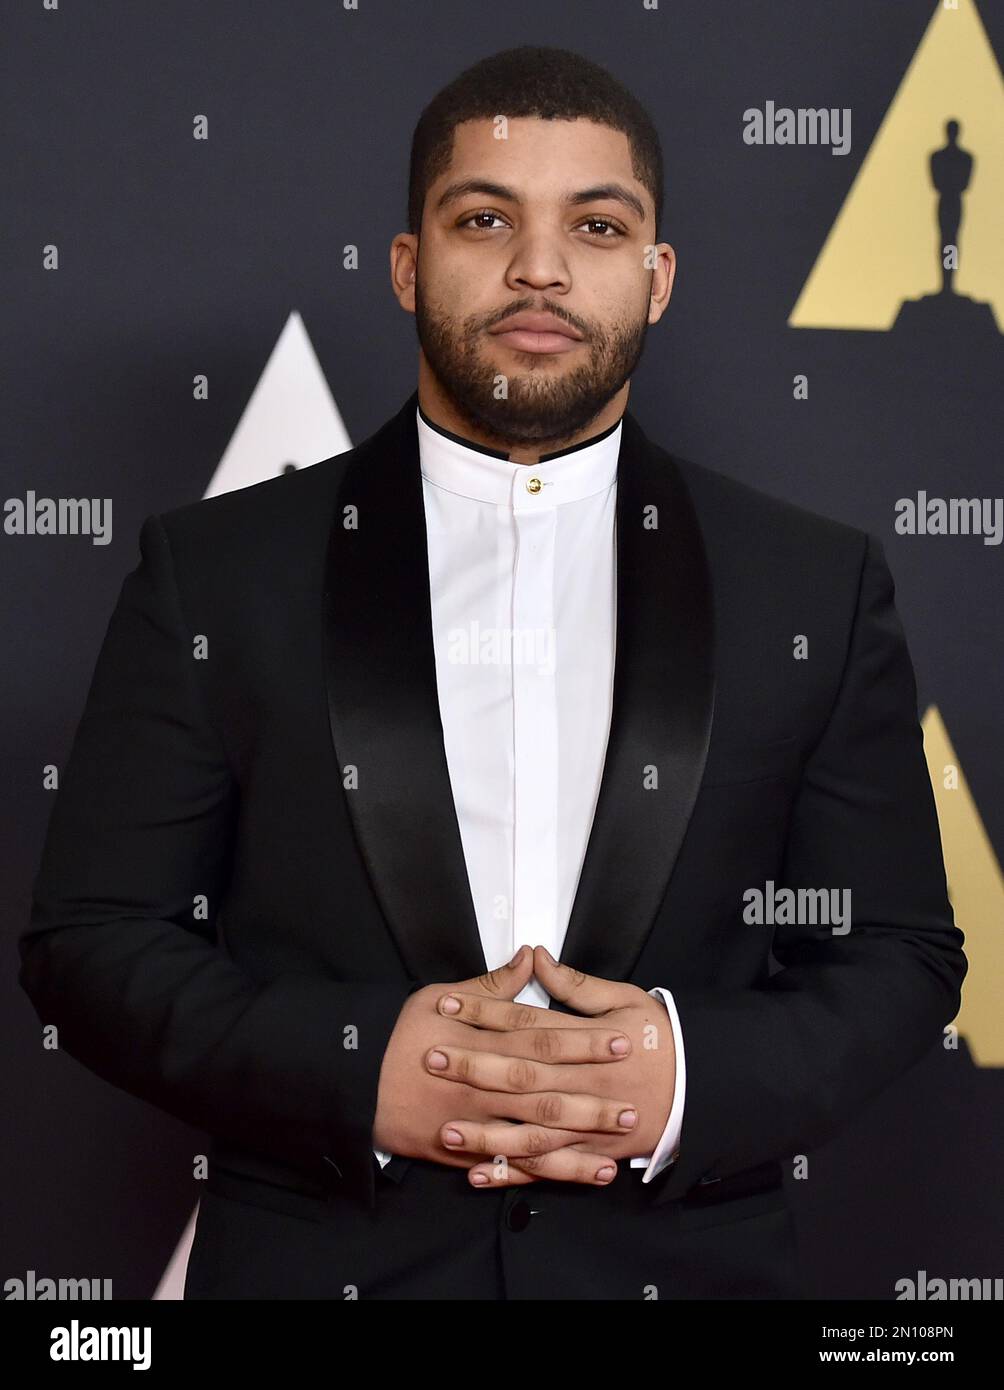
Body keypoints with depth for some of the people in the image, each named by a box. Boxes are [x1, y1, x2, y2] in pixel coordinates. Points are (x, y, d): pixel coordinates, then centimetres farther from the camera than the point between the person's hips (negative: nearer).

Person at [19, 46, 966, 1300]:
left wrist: (696, 1077, -17)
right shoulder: (216, 571, -2)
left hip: (687, 1264, 1)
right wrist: (355, 1071, -18)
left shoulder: (815, 586, 0)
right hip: (311, 1261, 0)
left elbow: (900, 957, 2)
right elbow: (87, 939, -3)